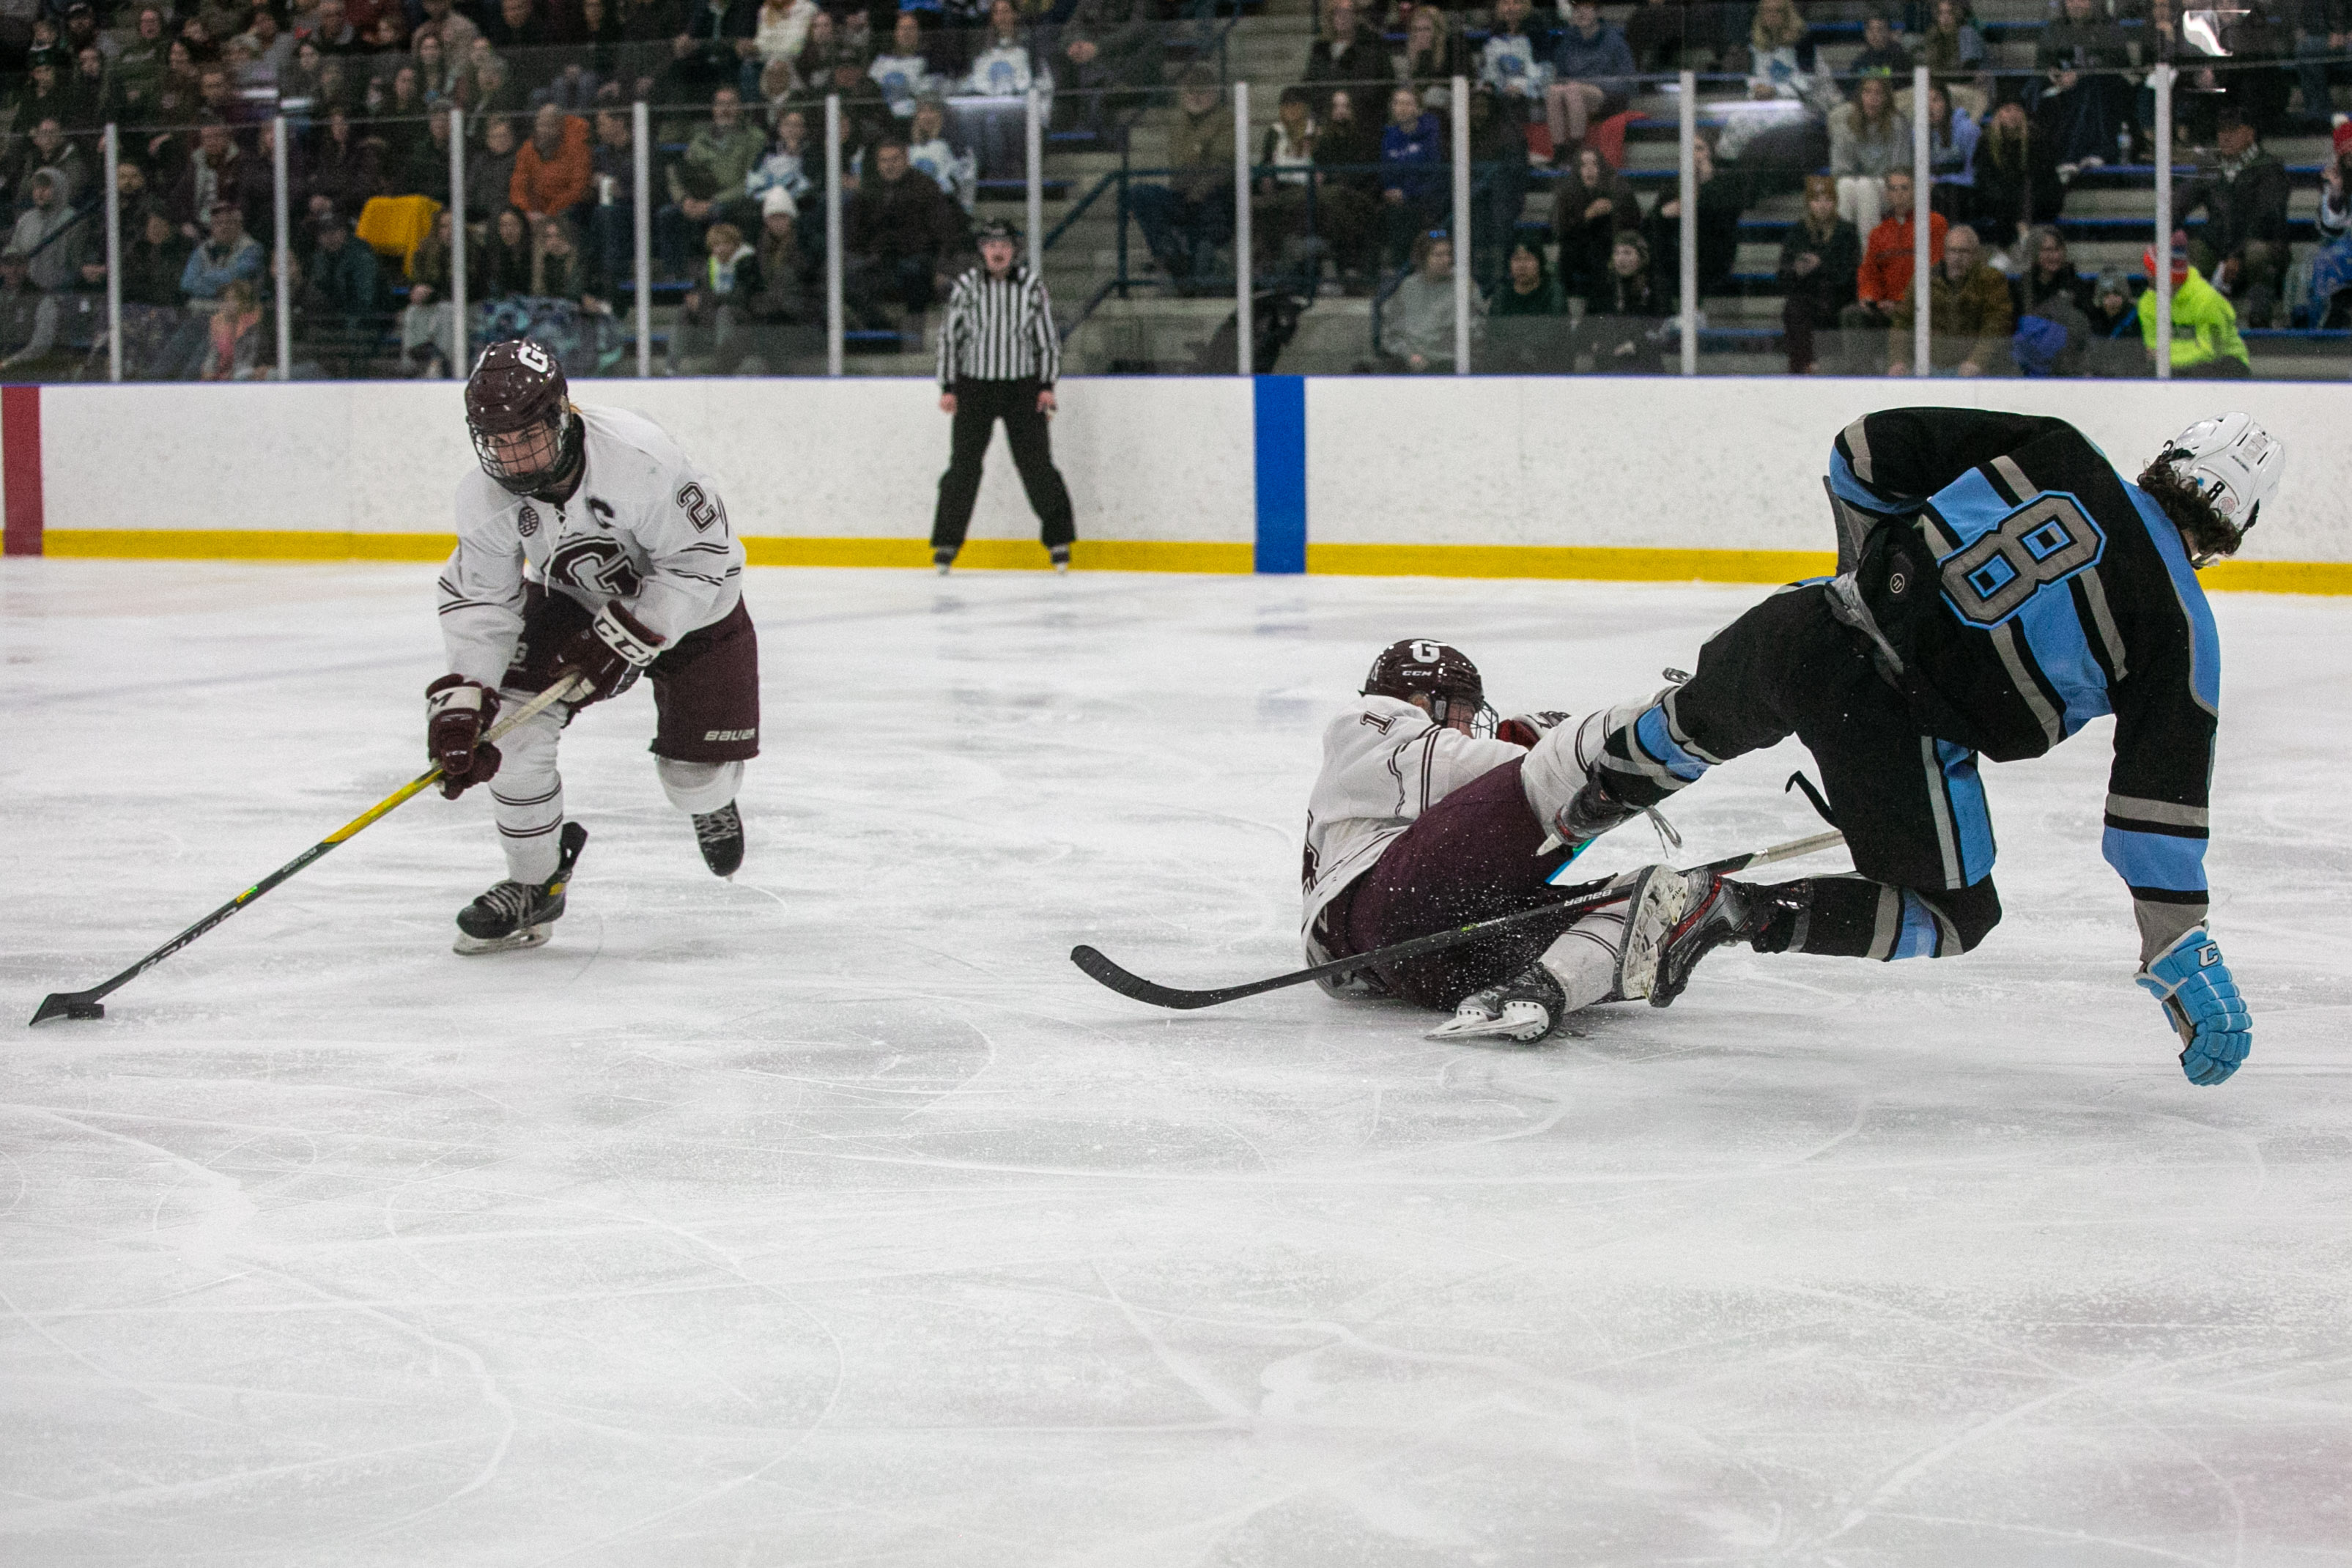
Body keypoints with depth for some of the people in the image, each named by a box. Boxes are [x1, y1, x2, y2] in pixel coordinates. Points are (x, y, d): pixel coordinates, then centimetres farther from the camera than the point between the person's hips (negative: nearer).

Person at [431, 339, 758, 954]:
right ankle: (535, 883, 3)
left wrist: (623, 641, -32)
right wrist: (460, 705, -28)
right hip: (574, 599, 3)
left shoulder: (638, 458, -38)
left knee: (696, 767, -3)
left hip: (688, 605, -3)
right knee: (514, 722, -17)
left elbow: (705, 564, -30)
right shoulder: (485, 497, -22)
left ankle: (711, 804, 39)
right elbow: (478, 605, -16)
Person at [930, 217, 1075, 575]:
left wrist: (1048, 386, -4)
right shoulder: (967, 286, 0)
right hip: (974, 385, 0)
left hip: (1023, 387, 0)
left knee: (1036, 464, -2)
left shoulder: (1032, 286, 0)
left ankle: (1058, 539, 7)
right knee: (963, 465, -2)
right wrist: (948, 388, -2)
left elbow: (1048, 339, 4)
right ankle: (947, 543, 6)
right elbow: (949, 337, 4)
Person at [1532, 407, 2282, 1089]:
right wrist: (2184, 959, 3)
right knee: (1955, 915, 15)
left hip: (1810, 626, 5)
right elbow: (2162, 806, -3)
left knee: (1700, 721, 36)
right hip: (1895, 730, -5)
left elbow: (1867, 451, 10)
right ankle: (1727, 913, 0)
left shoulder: (2049, 451, 7)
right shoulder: (2181, 630, -2)